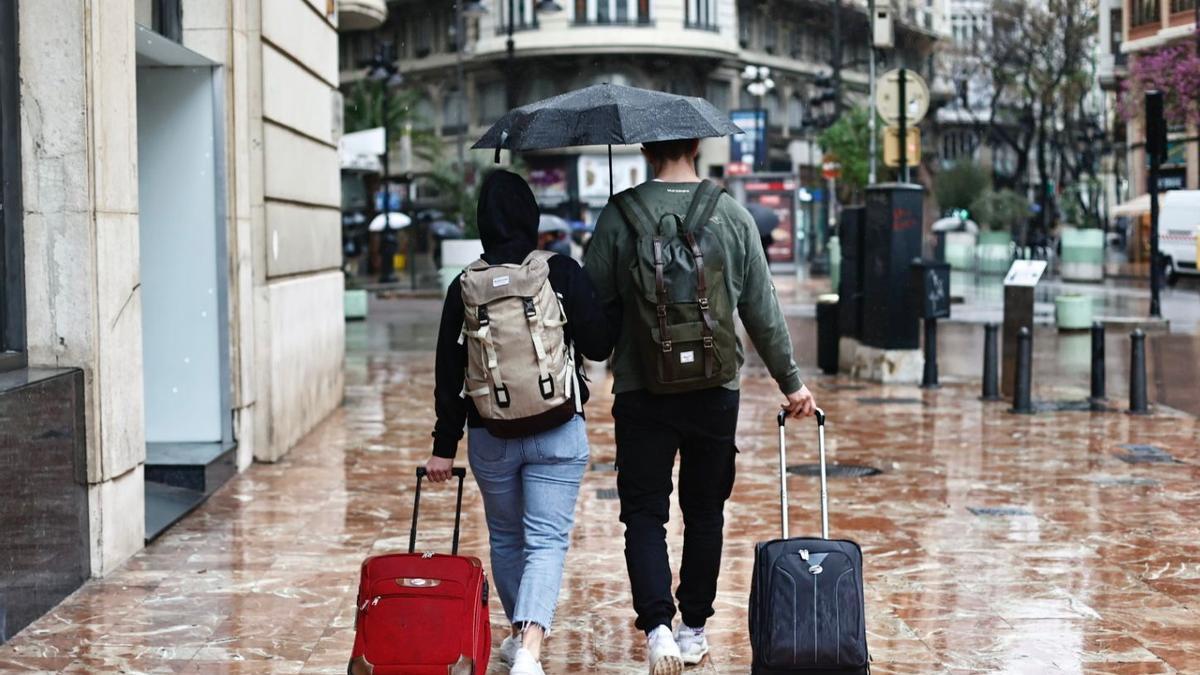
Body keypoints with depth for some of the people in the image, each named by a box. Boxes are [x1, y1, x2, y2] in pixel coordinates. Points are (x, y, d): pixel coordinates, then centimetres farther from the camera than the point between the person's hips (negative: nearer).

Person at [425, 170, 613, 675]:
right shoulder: (563, 273, -7)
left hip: (489, 436, 2)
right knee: (547, 540, -2)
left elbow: (448, 373, 1)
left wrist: (444, 446, 8)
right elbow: (599, 346, -4)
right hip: (558, 431, -2)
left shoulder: (465, 286, -2)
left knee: (505, 537, 20)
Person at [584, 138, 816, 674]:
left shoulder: (620, 215, -6)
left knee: (644, 513, 4)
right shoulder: (733, 216, -1)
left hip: (641, 391, -2)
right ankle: (694, 629, 23)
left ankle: (657, 624, -13)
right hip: (716, 391, 2)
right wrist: (791, 383, 14)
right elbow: (763, 312, 3)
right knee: (705, 511, 15)